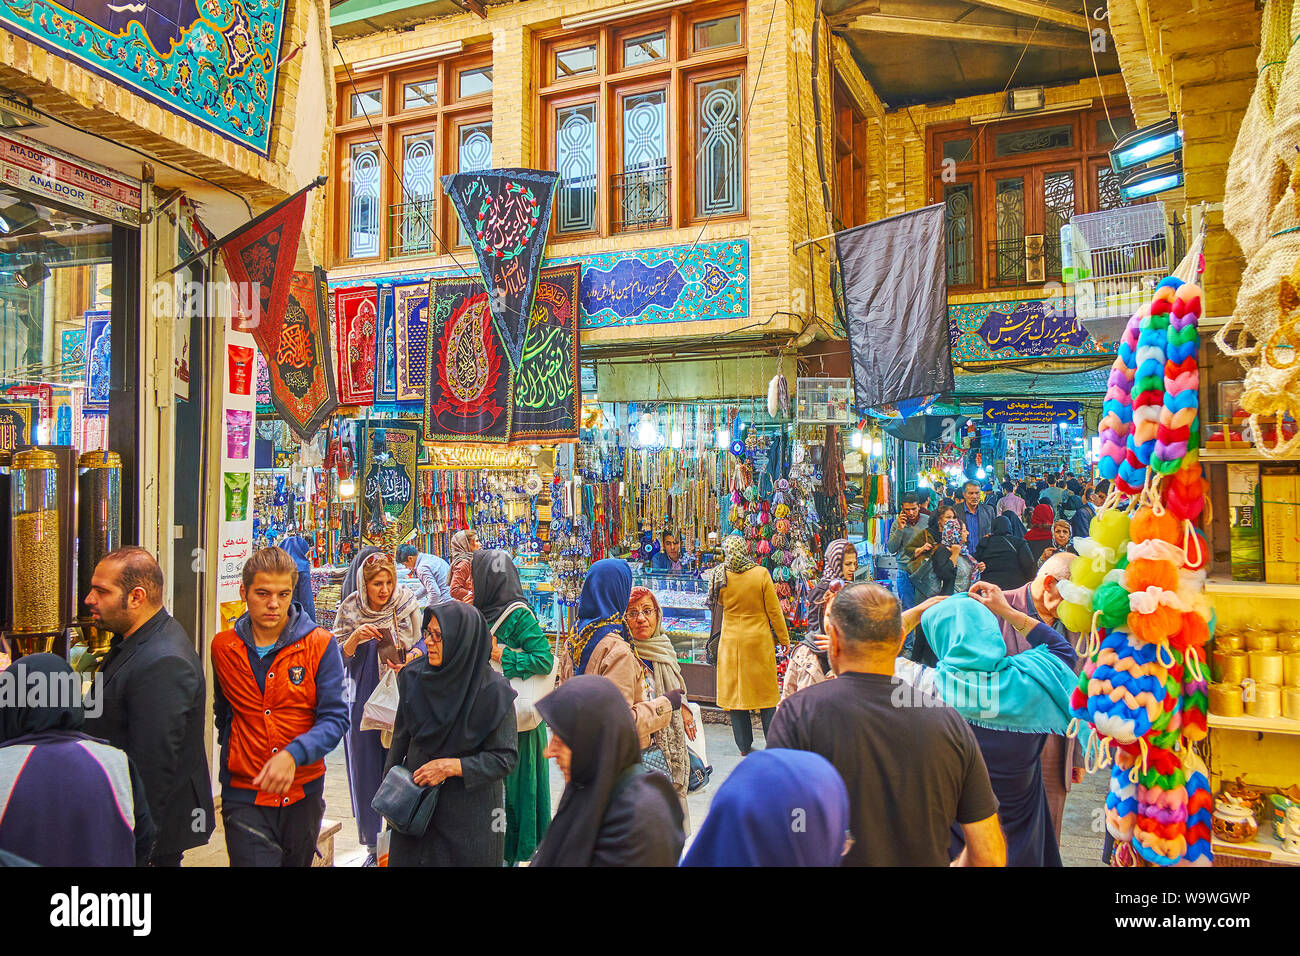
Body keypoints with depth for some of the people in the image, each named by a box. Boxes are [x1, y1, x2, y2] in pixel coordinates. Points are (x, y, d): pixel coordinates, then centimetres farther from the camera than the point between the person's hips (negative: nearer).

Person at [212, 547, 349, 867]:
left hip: (303, 794, 0)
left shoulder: (320, 645, -8)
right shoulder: (223, 647, 2)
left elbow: (335, 718, -12)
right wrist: (233, 756, 12)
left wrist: (292, 754, -26)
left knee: (297, 861, 18)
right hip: (244, 796, 0)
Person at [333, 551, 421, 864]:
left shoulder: (407, 606, -3)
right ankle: (372, 845, 19)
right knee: (365, 771, 6)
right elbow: (338, 659, 1)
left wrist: (409, 660, -17)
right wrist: (355, 637, -18)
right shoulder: (350, 611, -1)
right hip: (362, 701, 1)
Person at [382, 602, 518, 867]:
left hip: (469, 810, -4)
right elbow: (401, 737, 7)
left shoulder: (493, 691, -18)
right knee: (408, 859, 13)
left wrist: (452, 766, -20)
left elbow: (506, 757, -14)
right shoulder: (413, 676, -5)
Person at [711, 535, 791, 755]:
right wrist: (784, 638, 4)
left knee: (735, 690, 11)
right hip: (759, 641, -1)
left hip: (731, 641, 1)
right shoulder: (761, 574, -12)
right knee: (765, 690, 10)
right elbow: (774, 610, -6)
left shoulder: (721, 576, -8)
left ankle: (744, 745, 17)